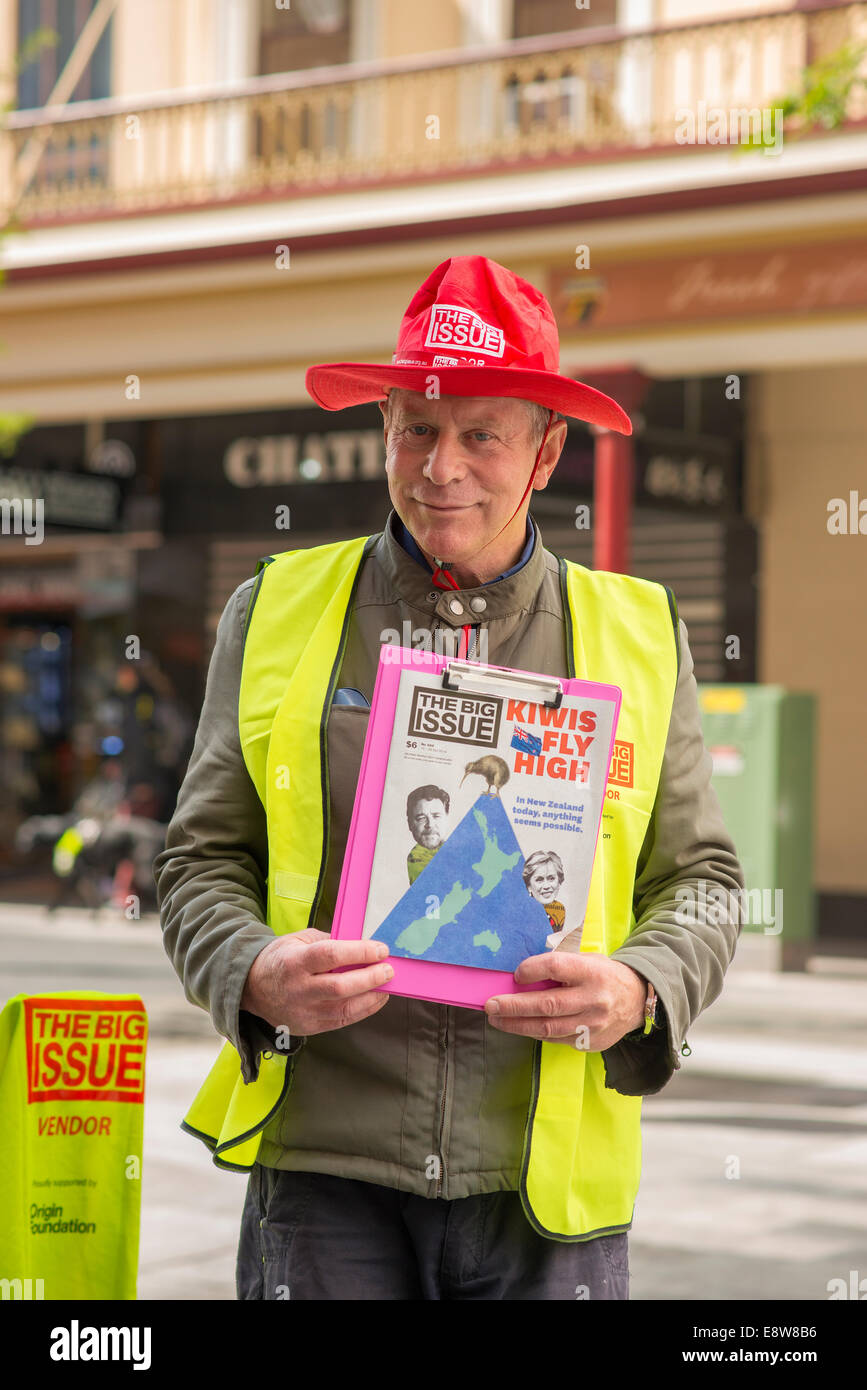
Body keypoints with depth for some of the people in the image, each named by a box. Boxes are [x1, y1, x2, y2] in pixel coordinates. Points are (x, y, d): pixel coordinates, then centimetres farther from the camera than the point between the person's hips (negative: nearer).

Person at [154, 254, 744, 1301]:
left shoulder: (637, 635, 9)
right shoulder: (277, 613, 8)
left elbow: (701, 877, 11)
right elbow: (201, 862, 9)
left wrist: (638, 989, -10)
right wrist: (256, 972, -12)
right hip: (324, 1168, 0)